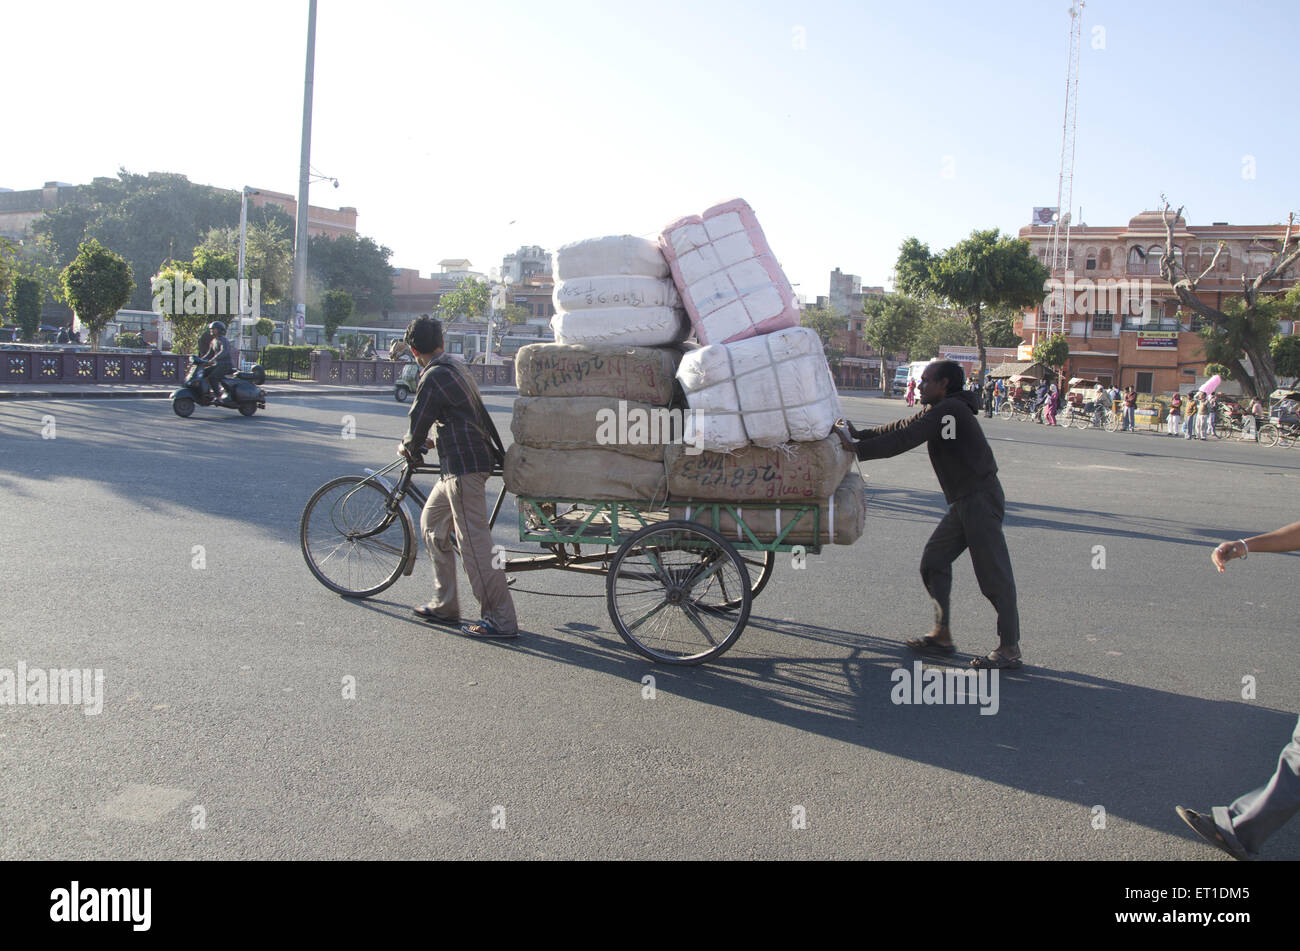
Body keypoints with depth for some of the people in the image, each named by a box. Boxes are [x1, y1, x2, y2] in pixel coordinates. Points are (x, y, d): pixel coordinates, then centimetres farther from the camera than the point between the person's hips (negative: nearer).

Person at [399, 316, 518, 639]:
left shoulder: (434, 377, -14)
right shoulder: (454, 369, 17)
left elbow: (418, 428, -11)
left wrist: (410, 447, 10)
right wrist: (429, 441, 35)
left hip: (463, 466, -10)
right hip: (467, 462, 10)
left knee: (474, 541, -8)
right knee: (432, 523, 19)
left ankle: (500, 619, -4)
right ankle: (445, 606, 24)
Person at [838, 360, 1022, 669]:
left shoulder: (949, 409, -16)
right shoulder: (937, 411, 15)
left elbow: (905, 438, -21)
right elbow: (903, 427, 21)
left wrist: (858, 448, -17)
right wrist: (861, 435, 17)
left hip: (980, 500, -11)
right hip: (963, 502, 11)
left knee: (994, 574, -5)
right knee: (933, 563, 11)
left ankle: (1009, 649, 2)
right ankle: (942, 636, 17)